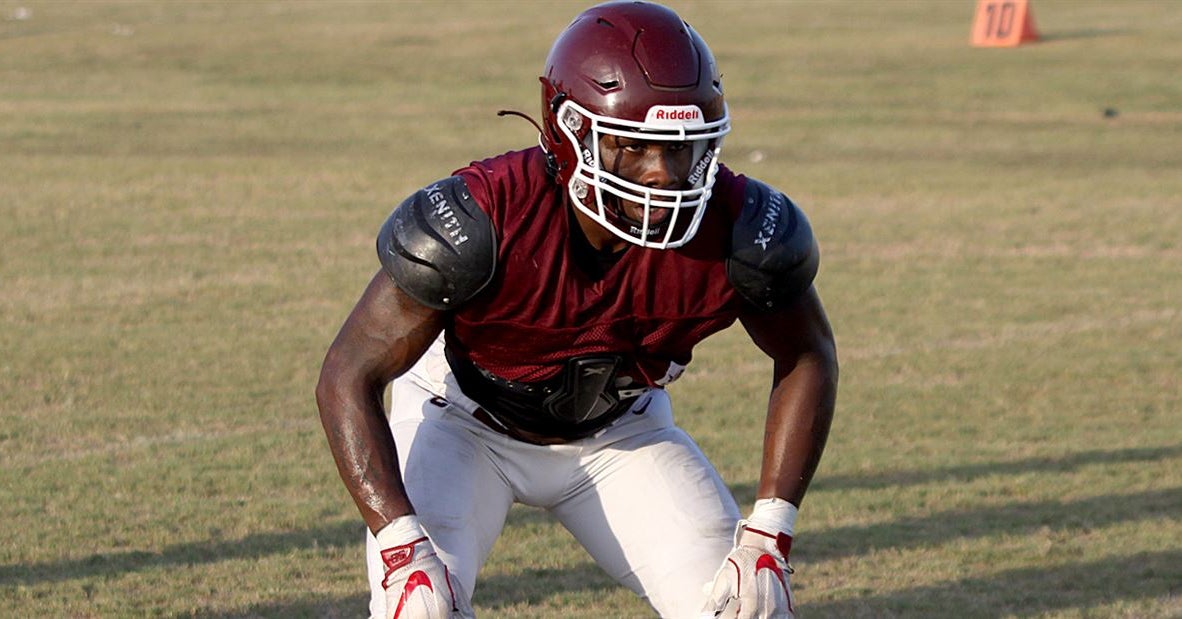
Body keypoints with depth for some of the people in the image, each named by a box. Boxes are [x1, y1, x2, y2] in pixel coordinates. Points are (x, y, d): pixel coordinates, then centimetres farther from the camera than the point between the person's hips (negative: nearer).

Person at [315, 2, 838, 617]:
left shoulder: (737, 230, -27)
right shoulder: (478, 224, -36)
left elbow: (806, 357, -7)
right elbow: (349, 376, -27)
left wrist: (769, 535, -15)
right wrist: (402, 545, -38)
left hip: (617, 430, 3)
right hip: (465, 421, -3)